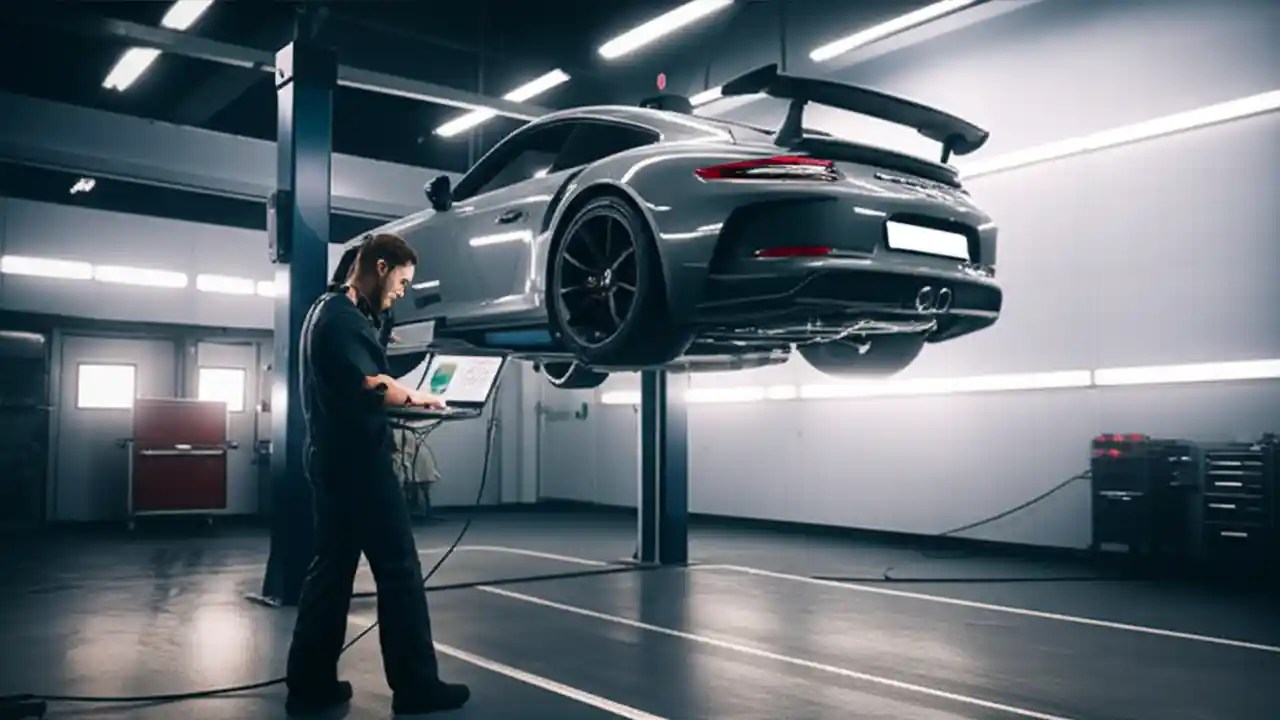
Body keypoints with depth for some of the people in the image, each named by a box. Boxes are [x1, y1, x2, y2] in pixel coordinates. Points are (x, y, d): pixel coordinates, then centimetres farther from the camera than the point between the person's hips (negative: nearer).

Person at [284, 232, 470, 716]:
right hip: (357, 461, -10)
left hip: (333, 459, 10)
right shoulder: (343, 317, -14)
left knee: (331, 568, 12)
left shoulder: (329, 309, 18)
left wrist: (398, 396, 6)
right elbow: (371, 385, -23)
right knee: (398, 570, -4)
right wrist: (415, 397, -5)